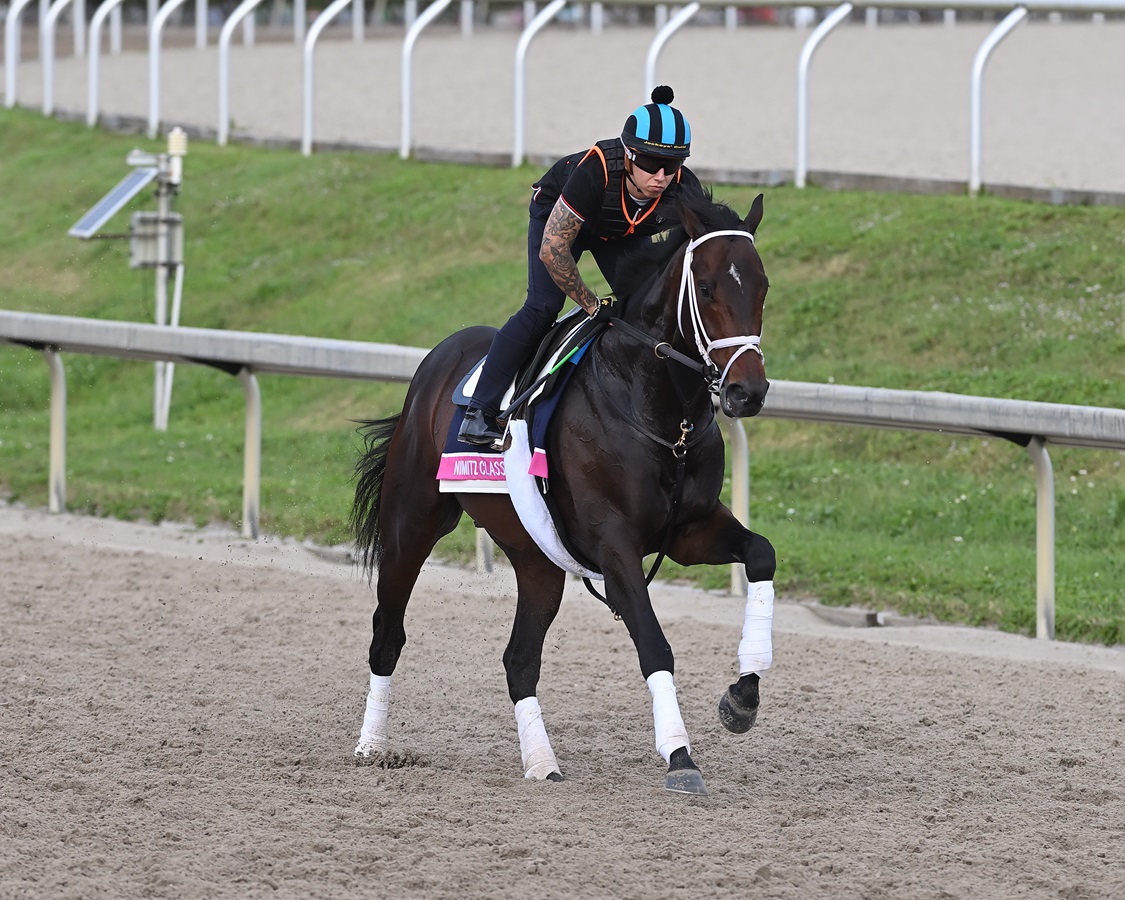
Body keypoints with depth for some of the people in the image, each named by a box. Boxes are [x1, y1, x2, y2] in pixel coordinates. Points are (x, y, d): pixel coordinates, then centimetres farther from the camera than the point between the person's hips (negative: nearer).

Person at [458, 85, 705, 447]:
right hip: (559, 216, -4)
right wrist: (593, 306, -30)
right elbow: (552, 249, -37)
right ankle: (478, 414, -16)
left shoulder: (685, 191, -34)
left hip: (624, 235, 4)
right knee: (542, 308, -18)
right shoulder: (594, 172, -45)